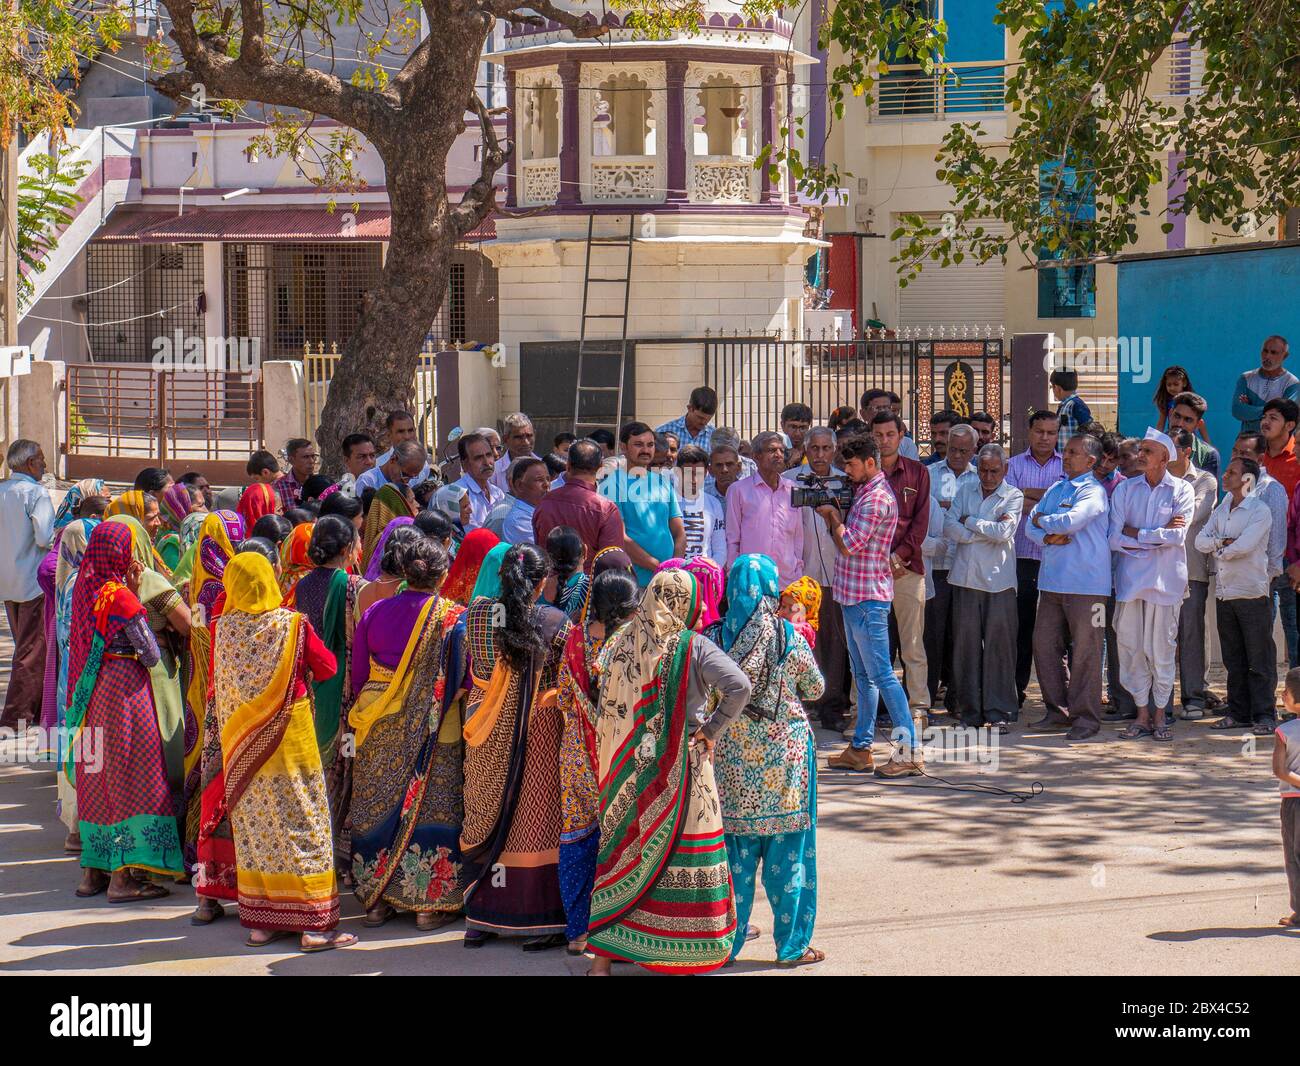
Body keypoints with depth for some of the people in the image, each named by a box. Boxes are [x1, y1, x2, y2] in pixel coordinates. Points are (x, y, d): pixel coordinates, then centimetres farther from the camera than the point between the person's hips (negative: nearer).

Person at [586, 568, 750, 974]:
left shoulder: (622, 642, 2)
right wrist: (712, 729, -11)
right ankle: (681, 956, 10)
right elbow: (739, 686, -23)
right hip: (678, 768, -4)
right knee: (681, 852, 5)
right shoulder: (693, 646, -11)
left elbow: (605, 706, 7)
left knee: (624, 851, 11)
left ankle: (603, 954, 10)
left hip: (629, 768, 4)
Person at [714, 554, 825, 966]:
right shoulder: (789, 637, -10)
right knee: (787, 850, 6)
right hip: (784, 755, -2)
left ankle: (729, 940, 15)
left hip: (733, 756, 2)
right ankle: (791, 944, 10)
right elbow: (815, 689, 3)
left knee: (735, 848, 10)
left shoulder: (718, 637, -6)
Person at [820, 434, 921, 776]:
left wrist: (833, 515, -6)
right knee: (863, 675, 13)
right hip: (853, 594, 10)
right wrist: (830, 514, 4)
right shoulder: (862, 493, 14)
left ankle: (910, 750, -11)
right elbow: (843, 540, 17)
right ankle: (860, 749, 19)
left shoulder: (877, 499, -17)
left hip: (868, 597, -10)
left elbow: (849, 544, -21)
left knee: (880, 674, -10)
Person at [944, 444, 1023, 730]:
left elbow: (1003, 532, -12)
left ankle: (998, 711, 1)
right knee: (965, 645, 3)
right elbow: (949, 528, -1)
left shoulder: (1013, 496, 3)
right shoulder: (965, 489, 12)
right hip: (965, 577, 3)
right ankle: (969, 711, 9)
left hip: (998, 579, -3)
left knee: (999, 646, -3)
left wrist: (970, 521, -3)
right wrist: (988, 529, -6)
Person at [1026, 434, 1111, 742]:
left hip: (1085, 582, -7)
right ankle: (1058, 710, 18)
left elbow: (1073, 521, -21)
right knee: (1045, 645, 7)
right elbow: (1031, 525, 13)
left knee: (1085, 652, -3)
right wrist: (1048, 537, -9)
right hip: (1052, 580, 7)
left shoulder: (1093, 491, -6)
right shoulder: (1055, 489, 18)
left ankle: (1085, 717, 2)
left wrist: (1043, 521, -2)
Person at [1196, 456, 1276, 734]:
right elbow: (1200, 541, 6)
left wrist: (1219, 550, -2)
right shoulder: (1221, 510, 15)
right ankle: (1238, 713, 17)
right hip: (1224, 593, 7)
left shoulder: (1259, 511, -7)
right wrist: (1223, 541, -12)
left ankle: (1263, 714, -1)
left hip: (1252, 593, -7)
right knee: (1233, 659, 11)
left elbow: (1244, 546, -19)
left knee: (1259, 659, -3)